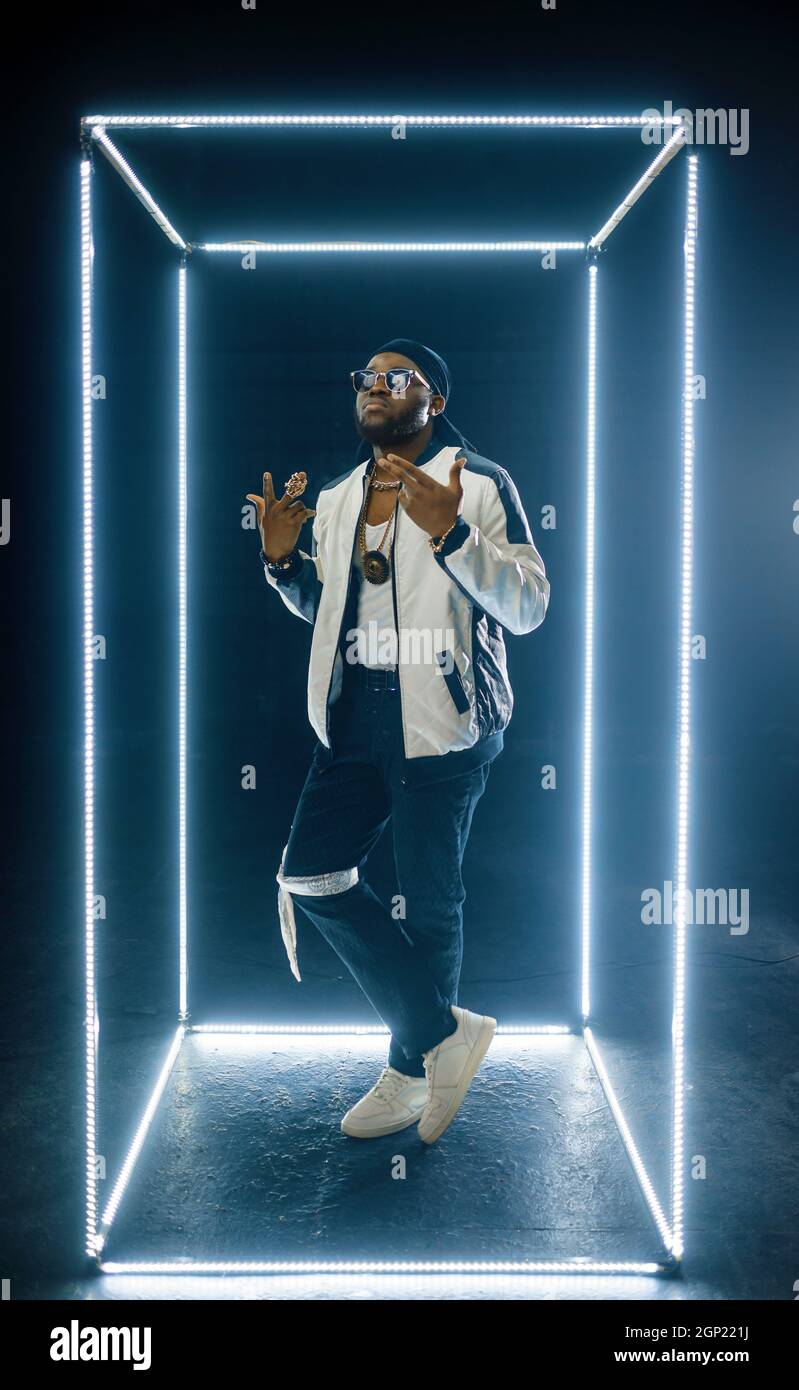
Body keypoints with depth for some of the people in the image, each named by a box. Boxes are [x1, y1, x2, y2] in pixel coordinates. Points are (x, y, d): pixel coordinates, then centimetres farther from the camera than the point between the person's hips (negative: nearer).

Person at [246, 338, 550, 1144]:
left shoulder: (479, 484, -5)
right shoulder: (336, 498, 15)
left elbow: (529, 607, -13)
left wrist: (450, 534, -26)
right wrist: (282, 560, 6)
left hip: (441, 726, -7)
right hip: (354, 719, 7)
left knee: (428, 905, 2)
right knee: (308, 876, 3)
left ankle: (411, 1069, 25)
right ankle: (444, 1029, 15)